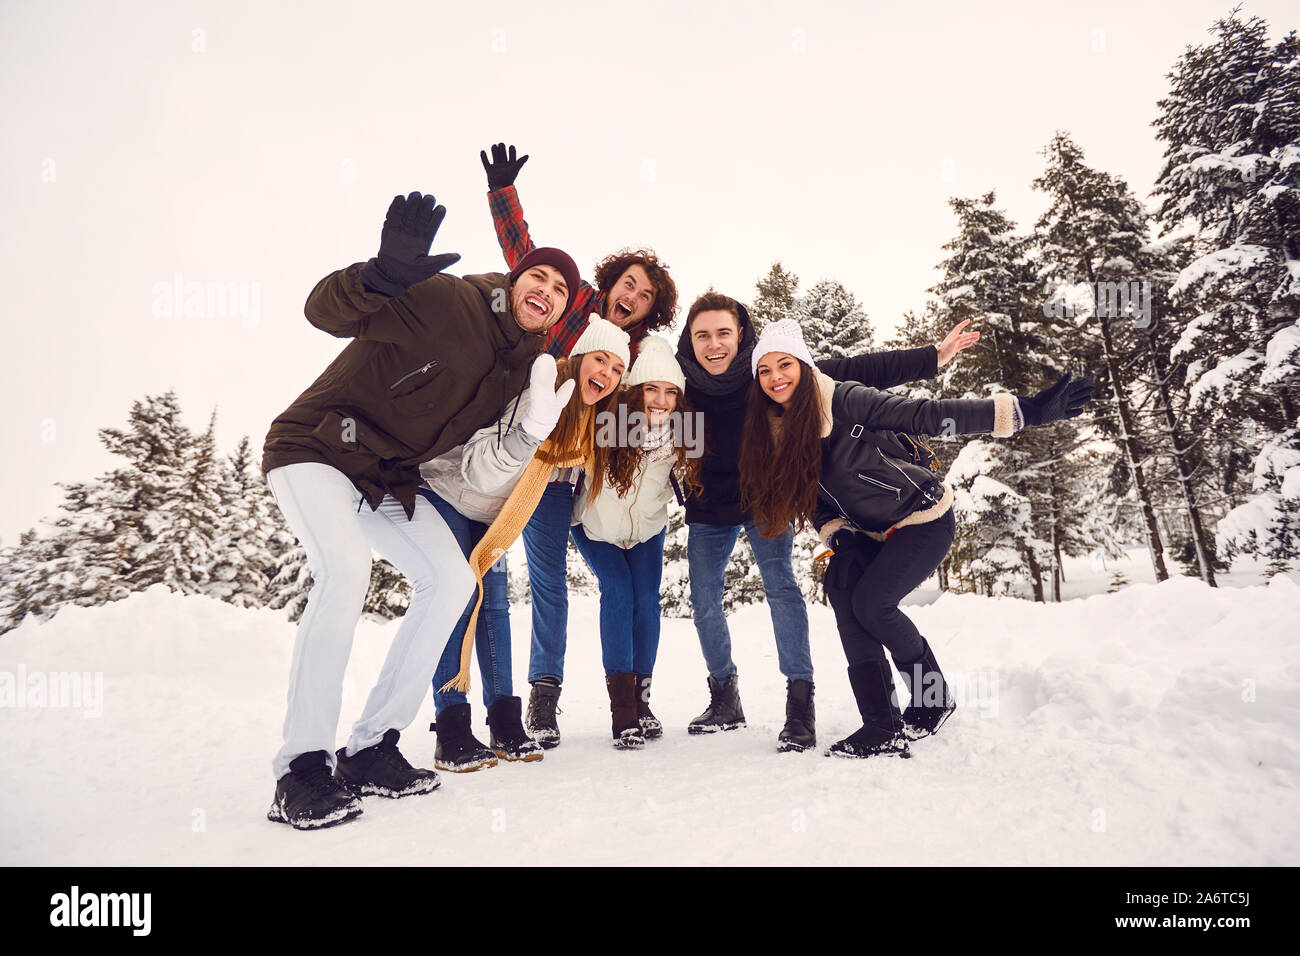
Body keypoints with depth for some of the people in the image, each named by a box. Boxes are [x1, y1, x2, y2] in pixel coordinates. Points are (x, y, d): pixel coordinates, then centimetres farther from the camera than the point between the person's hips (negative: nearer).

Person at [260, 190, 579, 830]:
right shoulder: (442, 300, -18)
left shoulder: (525, 363, 4)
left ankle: (370, 748, 1)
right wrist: (384, 274, -46)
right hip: (313, 449, -7)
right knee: (346, 568, -30)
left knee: (450, 580, -6)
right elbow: (325, 309, -26)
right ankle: (301, 767, -19)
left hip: (388, 477, 7)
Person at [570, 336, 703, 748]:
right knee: (618, 591, -17)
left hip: (647, 528, 3)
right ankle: (621, 710, -13)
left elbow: (689, 477, -2)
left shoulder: (680, 434, -21)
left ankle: (642, 700, 5)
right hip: (596, 527, -3)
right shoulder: (608, 425, -30)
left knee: (647, 598, -8)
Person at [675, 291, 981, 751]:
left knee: (780, 585, -17)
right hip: (709, 508, 3)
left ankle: (800, 702, -9)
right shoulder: (679, 382, -16)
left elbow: (855, 371, -19)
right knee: (703, 598, 3)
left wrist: (930, 358, -19)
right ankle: (725, 700, 20)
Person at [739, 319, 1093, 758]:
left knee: (871, 602, -19)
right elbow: (813, 500, 7)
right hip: (871, 532, 6)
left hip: (926, 518, -6)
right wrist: (839, 538, -9)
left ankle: (934, 694, 9)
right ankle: (881, 725, -15)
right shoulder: (773, 436, -1)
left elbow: (924, 415, -23)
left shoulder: (844, 401, -20)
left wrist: (1025, 411, -27)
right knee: (841, 582, -20)